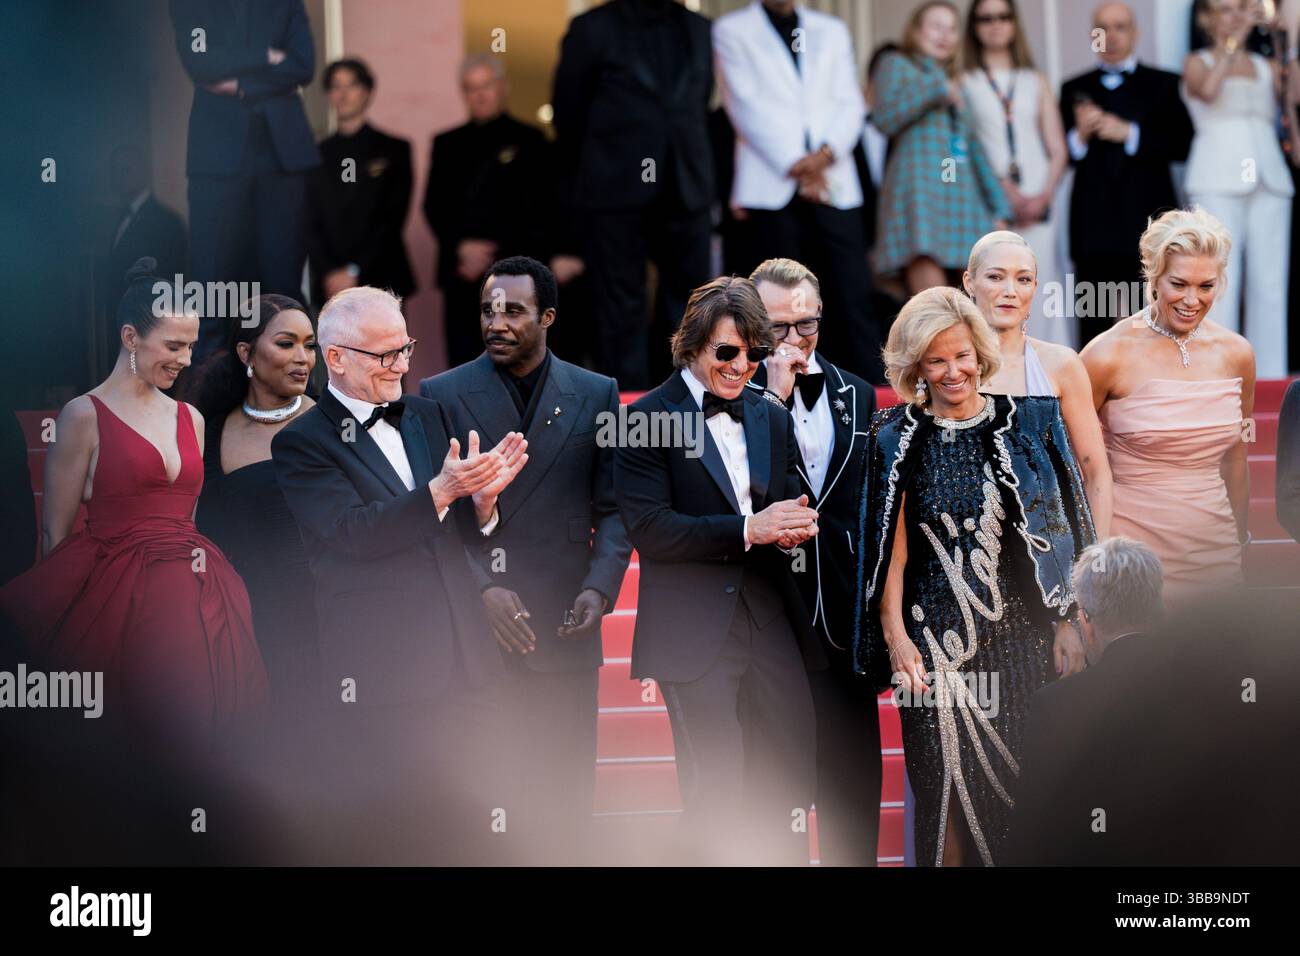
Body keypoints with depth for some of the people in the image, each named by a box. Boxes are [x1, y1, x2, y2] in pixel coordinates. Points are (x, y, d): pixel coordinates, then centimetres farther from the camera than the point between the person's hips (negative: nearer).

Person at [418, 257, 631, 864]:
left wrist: (600, 587, -9)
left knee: (565, 790, 5)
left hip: (563, 628, 1)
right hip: (472, 628, -1)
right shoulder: (442, 396, 2)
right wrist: (481, 589, -14)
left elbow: (613, 509, 7)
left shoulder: (596, 396, 7)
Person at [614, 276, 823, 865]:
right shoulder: (649, 418, -4)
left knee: (788, 786, 6)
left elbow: (790, 507, 17)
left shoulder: (771, 418, 15)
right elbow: (648, 529, -12)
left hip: (773, 624, 5)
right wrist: (749, 528, -18)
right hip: (695, 633, -5)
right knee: (716, 793, -3)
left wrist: (795, 527, -9)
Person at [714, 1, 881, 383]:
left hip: (833, 183, 2)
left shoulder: (831, 31, 18)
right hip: (772, 186, -2)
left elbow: (849, 104, 9)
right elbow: (747, 105, -3)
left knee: (853, 292, -5)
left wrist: (827, 153, -10)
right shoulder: (732, 31, 7)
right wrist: (794, 166, -11)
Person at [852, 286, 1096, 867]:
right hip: (936, 640, -1)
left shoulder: (1027, 422, 4)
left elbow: (1059, 533, 4)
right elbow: (891, 548, 1)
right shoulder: (898, 438, 2)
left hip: (1020, 636, 1)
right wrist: (895, 636, -7)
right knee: (946, 789, 0)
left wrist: (1068, 625, -1)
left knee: (1021, 781, 1)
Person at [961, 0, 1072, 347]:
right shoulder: (963, 81, 8)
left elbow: (1058, 150, 12)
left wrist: (1044, 195, -5)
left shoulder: (1036, 82, 17)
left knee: (1039, 292, -4)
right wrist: (1003, 189, -12)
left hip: (1037, 205, 2)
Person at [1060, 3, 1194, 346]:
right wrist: (1080, 135, -10)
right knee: (1094, 325, 0)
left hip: (1147, 225, -2)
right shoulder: (1075, 89, 14)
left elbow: (1182, 145, -2)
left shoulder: (1163, 85, 9)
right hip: (1093, 226, 2)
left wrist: (1130, 133, -11)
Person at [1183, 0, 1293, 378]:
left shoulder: (1268, 69, 19)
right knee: (1219, 285, -11)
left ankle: (1269, 376, 1)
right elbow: (1208, 91, -13)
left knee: (1270, 286, -1)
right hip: (1218, 180, -4)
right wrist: (1232, 43, -13)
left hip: (1268, 177, 4)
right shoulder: (1198, 63, 9)